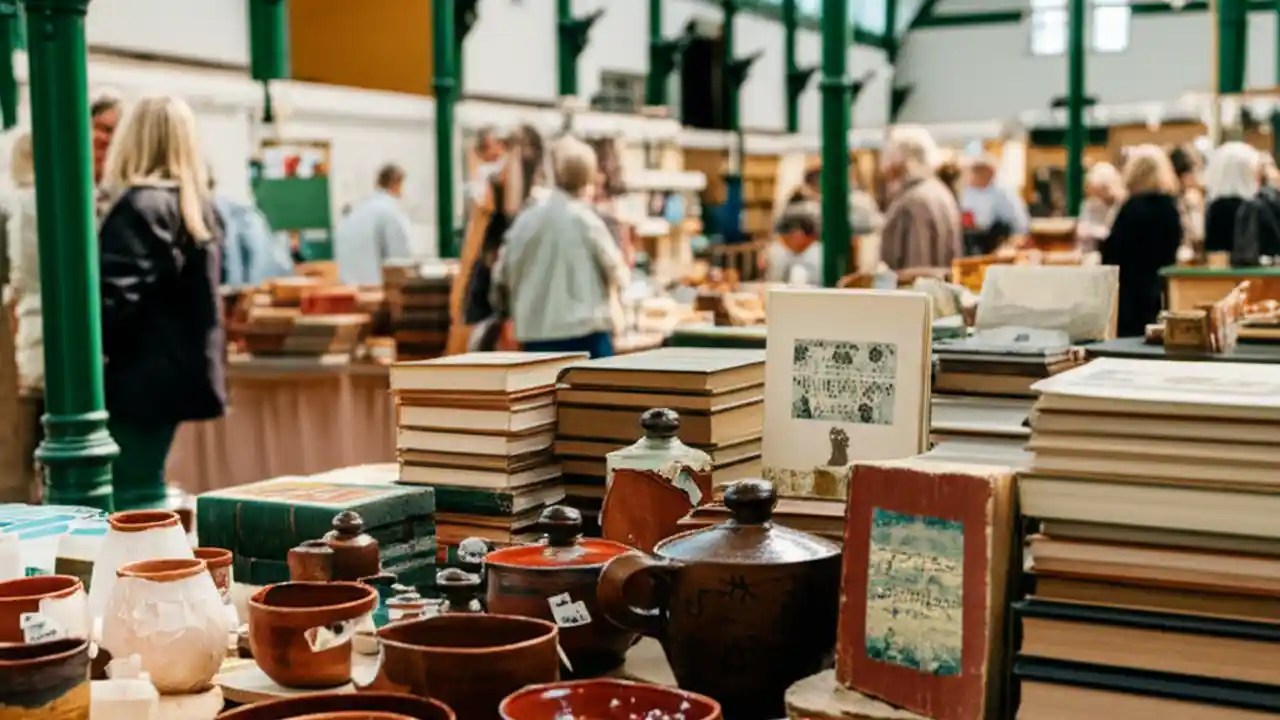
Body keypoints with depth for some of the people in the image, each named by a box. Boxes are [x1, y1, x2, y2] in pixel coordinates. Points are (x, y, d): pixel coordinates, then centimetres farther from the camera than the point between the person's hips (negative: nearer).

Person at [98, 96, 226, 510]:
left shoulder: (140, 206, -14)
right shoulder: (199, 206, 13)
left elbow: (117, 297, -20)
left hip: (142, 375, -9)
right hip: (177, 369, 9)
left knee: (129, 498, -5)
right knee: (146, 490, 17)